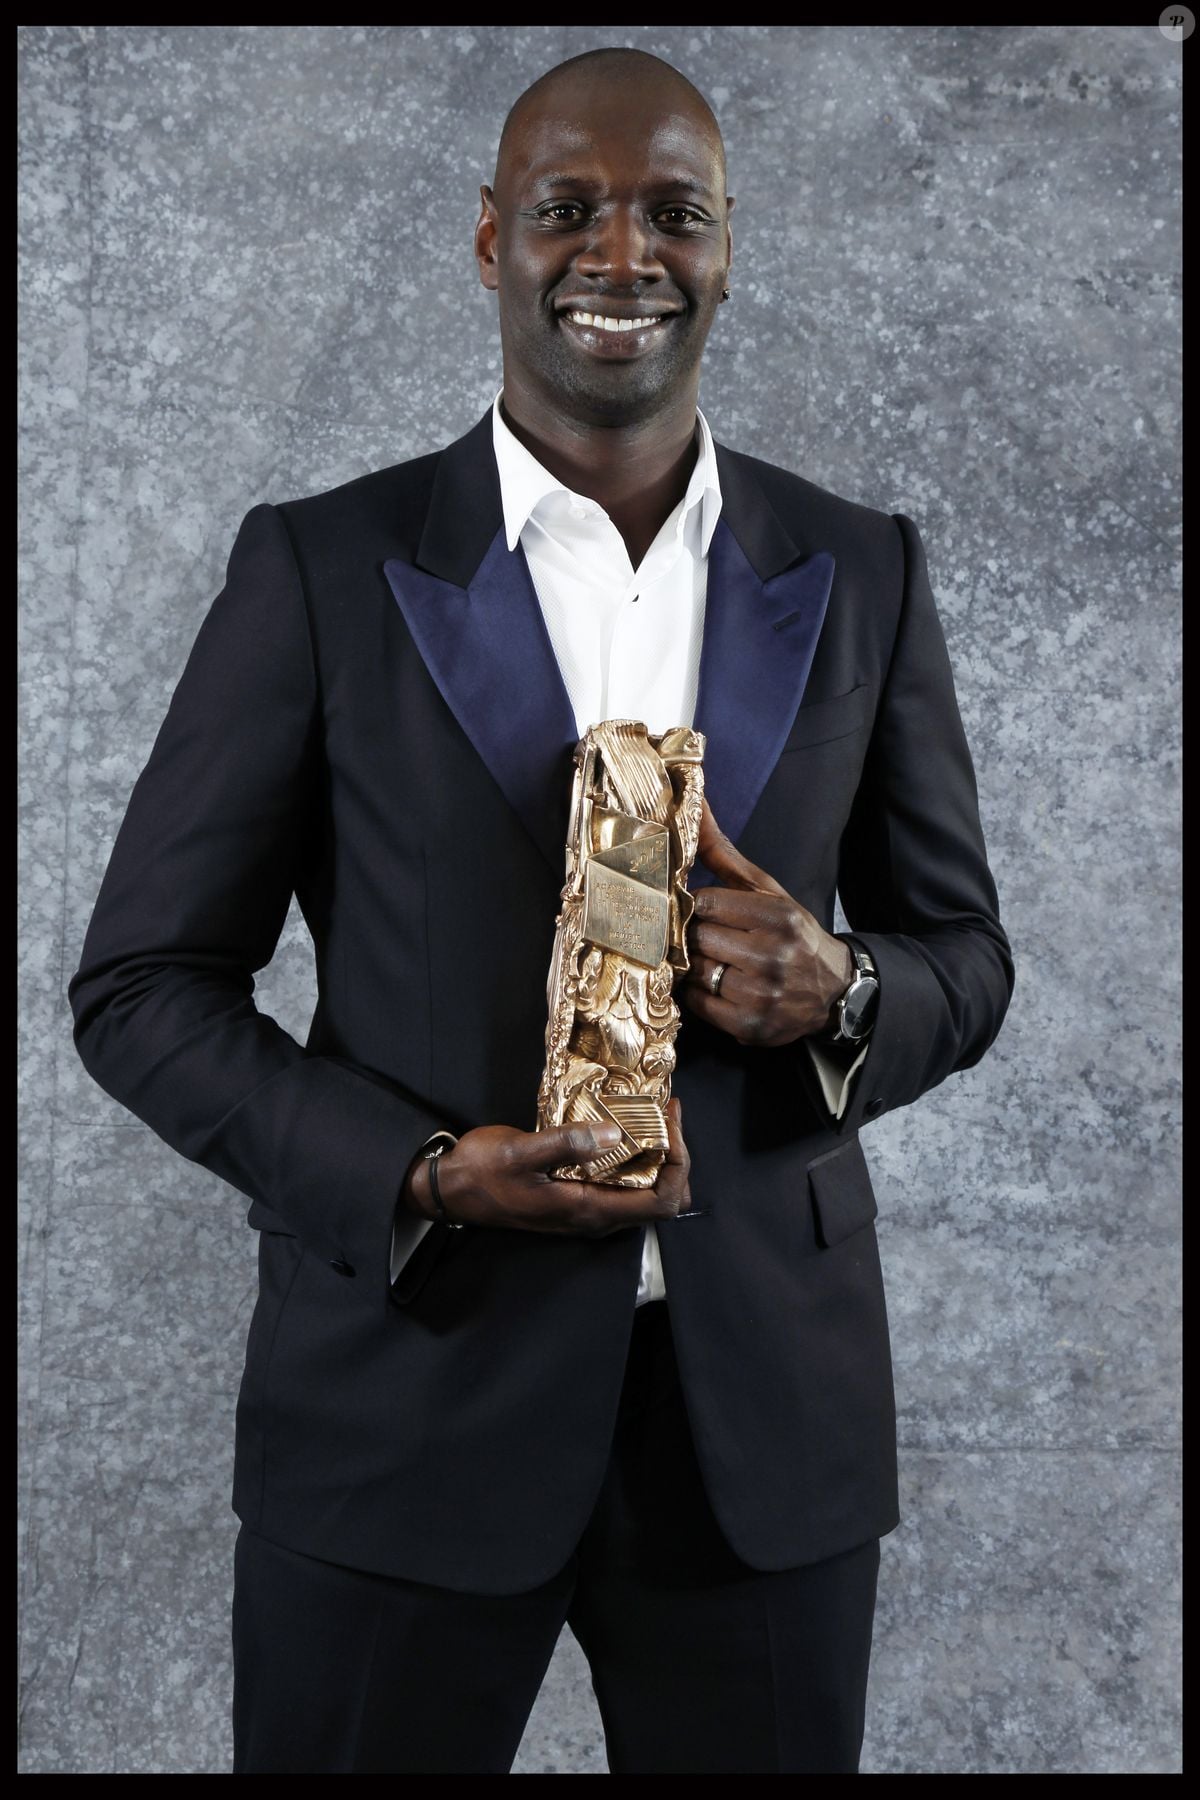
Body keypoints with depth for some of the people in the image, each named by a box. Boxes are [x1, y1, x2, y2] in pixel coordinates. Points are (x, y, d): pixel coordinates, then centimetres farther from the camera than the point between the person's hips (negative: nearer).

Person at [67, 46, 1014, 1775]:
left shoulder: (860, 576, 5)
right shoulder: (323, 568, -3)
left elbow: (965, 953, 11)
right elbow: (142, 984, -1)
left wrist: (837, 990, -12)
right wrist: (421, 1174, -15)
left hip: (762, 1410, 2)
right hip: (413, 1389, -2)